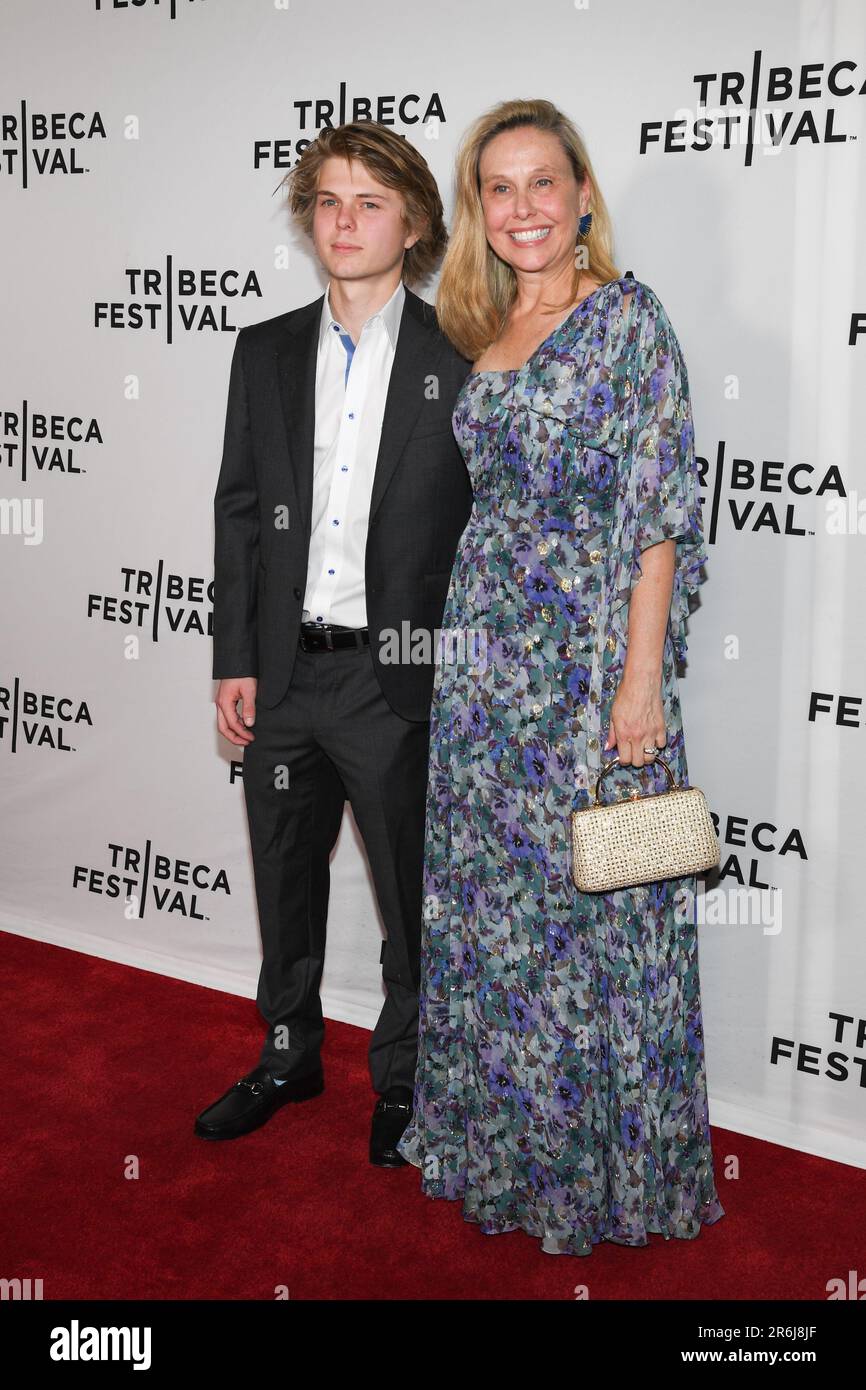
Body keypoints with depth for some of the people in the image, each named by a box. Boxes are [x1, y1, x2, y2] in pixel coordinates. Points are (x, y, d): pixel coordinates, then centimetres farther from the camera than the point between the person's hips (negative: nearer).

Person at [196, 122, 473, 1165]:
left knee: (412, 893, 10)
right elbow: (238, 511, 7)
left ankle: (403, 1079, 30)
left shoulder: (461, 360, -5)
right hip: (283, 676, 4)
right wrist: (233, 661, 2)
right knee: (285, 880, 18)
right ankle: (288, 1053, 39)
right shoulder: (265, 352, 8)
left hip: (399, 681, -4)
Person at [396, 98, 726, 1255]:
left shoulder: (627, 316, -6)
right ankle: (508, 1137, 29)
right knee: (488, 903, 12)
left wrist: (642, 677, -17)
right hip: (486, 656, 7)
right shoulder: (485, 336, 14)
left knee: (593, 903, 1)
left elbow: (661, 508, -12)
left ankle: (612, 1163, 19)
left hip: (589, 657, -7)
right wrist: (464, 634, 11)